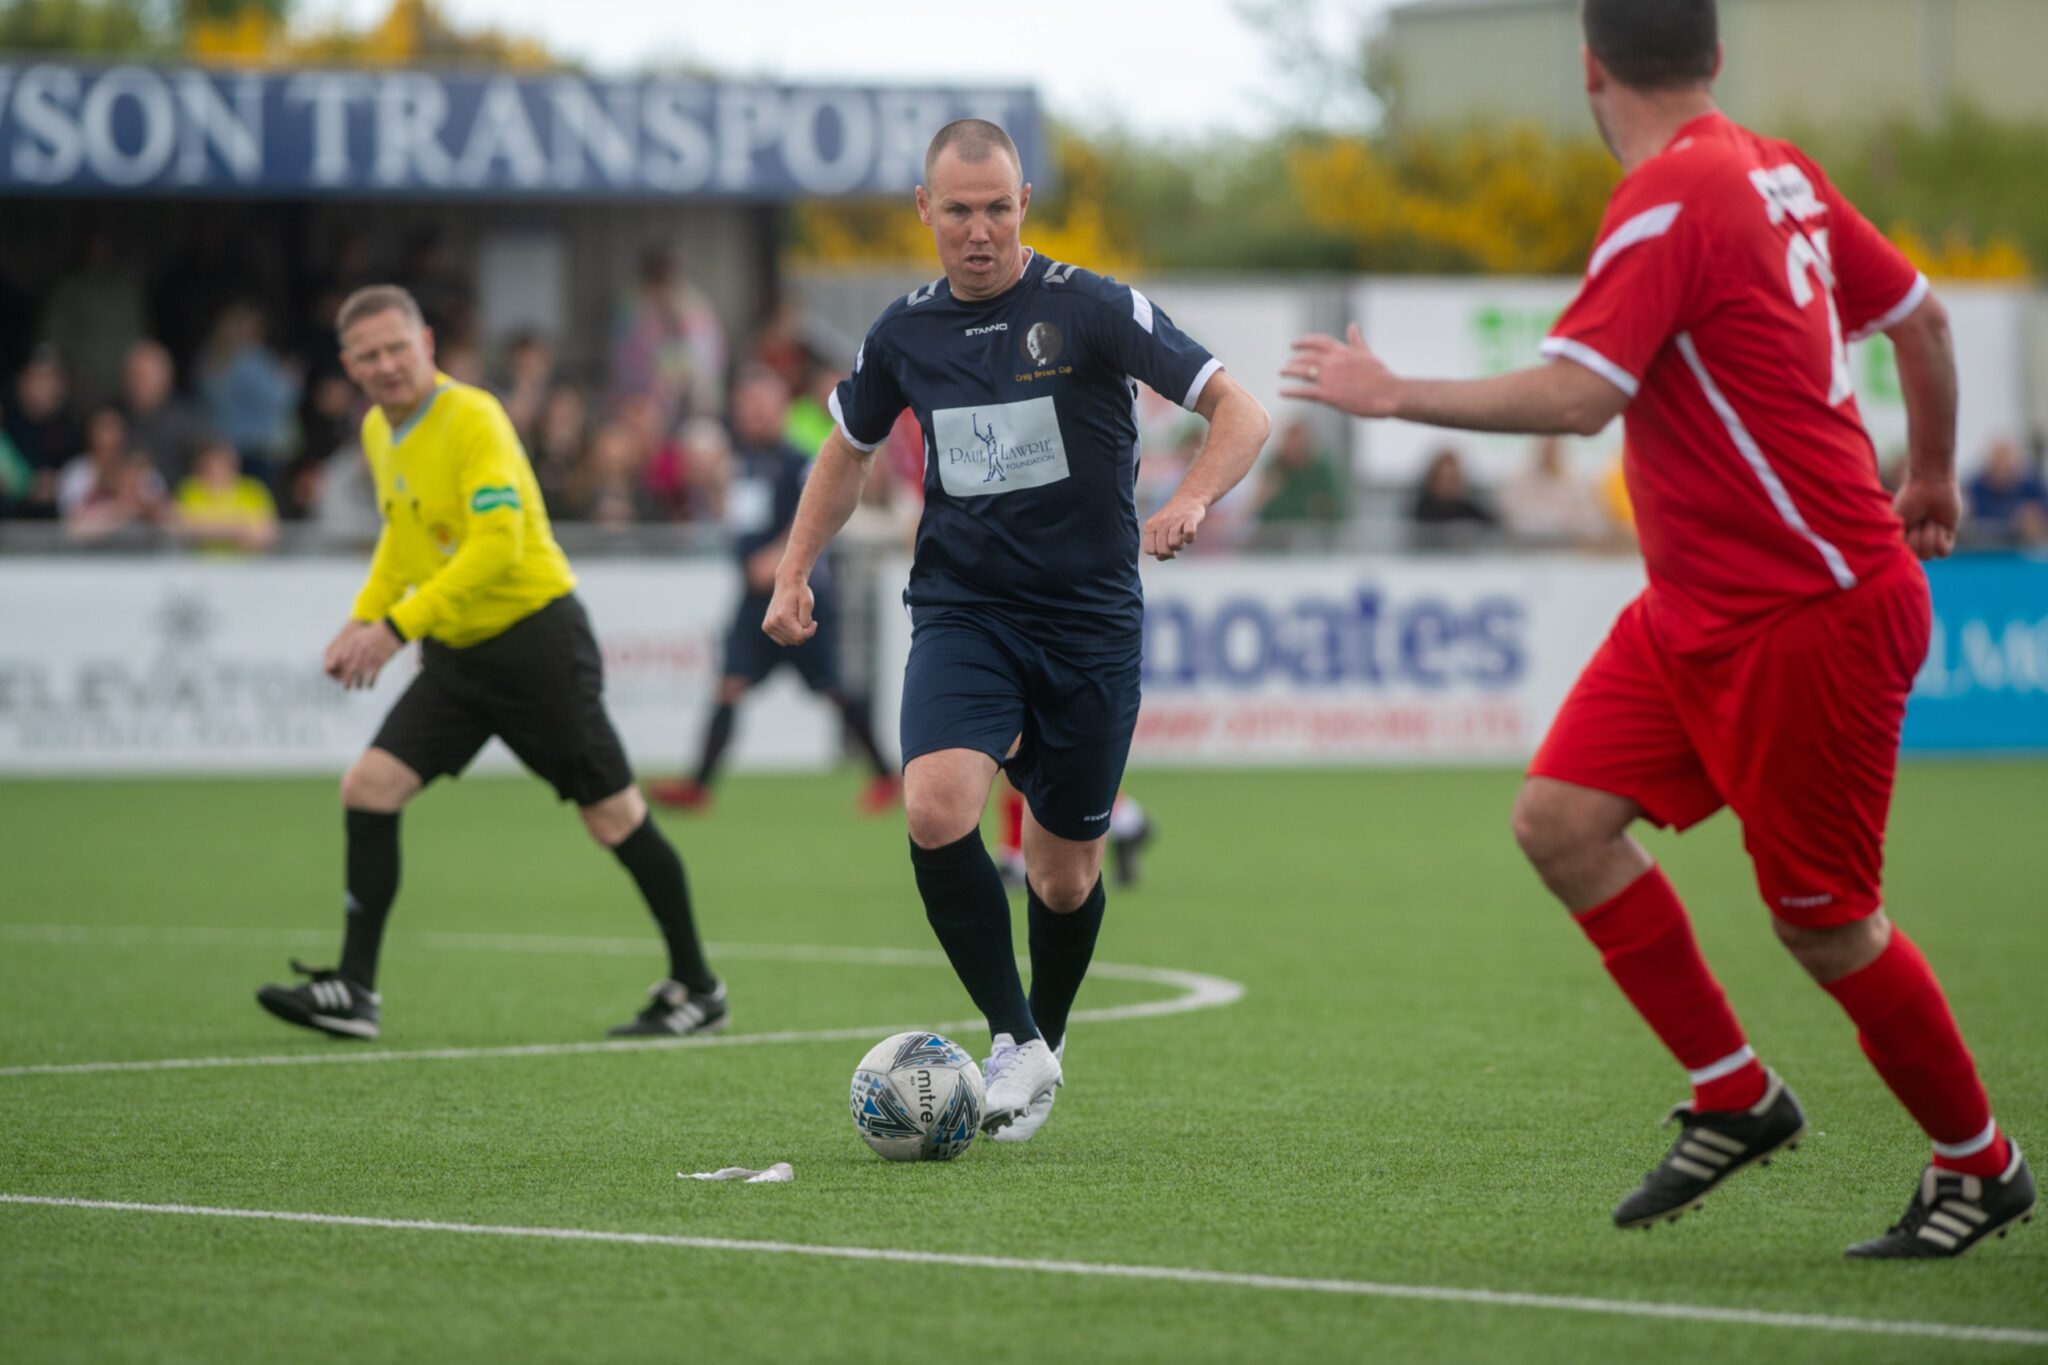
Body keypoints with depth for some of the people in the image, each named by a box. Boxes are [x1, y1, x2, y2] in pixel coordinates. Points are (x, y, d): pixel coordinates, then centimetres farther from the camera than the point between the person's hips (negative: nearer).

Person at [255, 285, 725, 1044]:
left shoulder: (472, 419, -18)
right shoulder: (378, 432, 8)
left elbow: (497, 544, -28)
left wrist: (397, 625, -30)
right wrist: (363, 616, 11)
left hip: (535, 639, -7)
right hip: (456, 654, 7)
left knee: (613, 817, -2)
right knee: (368, 788, -7)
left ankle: (696, 987, 13)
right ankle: (353, 990, -5)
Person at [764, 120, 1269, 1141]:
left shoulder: (1090, 308, -8)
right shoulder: (906, 331, 4)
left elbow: (1239, 411, -9)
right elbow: (848, 450, 23)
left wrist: (1191, 501, -27)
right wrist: (794, 575, 14)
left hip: (1088, 623, -2)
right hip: (960, 613, 2)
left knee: (1065, 874, 6)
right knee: (935, 810, -24)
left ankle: (1045, 1041, 35)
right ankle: (1013, 1041, -11)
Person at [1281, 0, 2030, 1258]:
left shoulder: (1672, 200, -19)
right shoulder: (1779, 173, 8)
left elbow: (1577, 397, -26)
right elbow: (1920, 315, 18)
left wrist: (1398, 396, -17)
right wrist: (1932, 478, 32)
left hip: (1808, 613, -9)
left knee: (1823, 921, 0)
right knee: (1561, 818, 1)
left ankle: (1981, 1165, 18)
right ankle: (1736, 1096, 9)